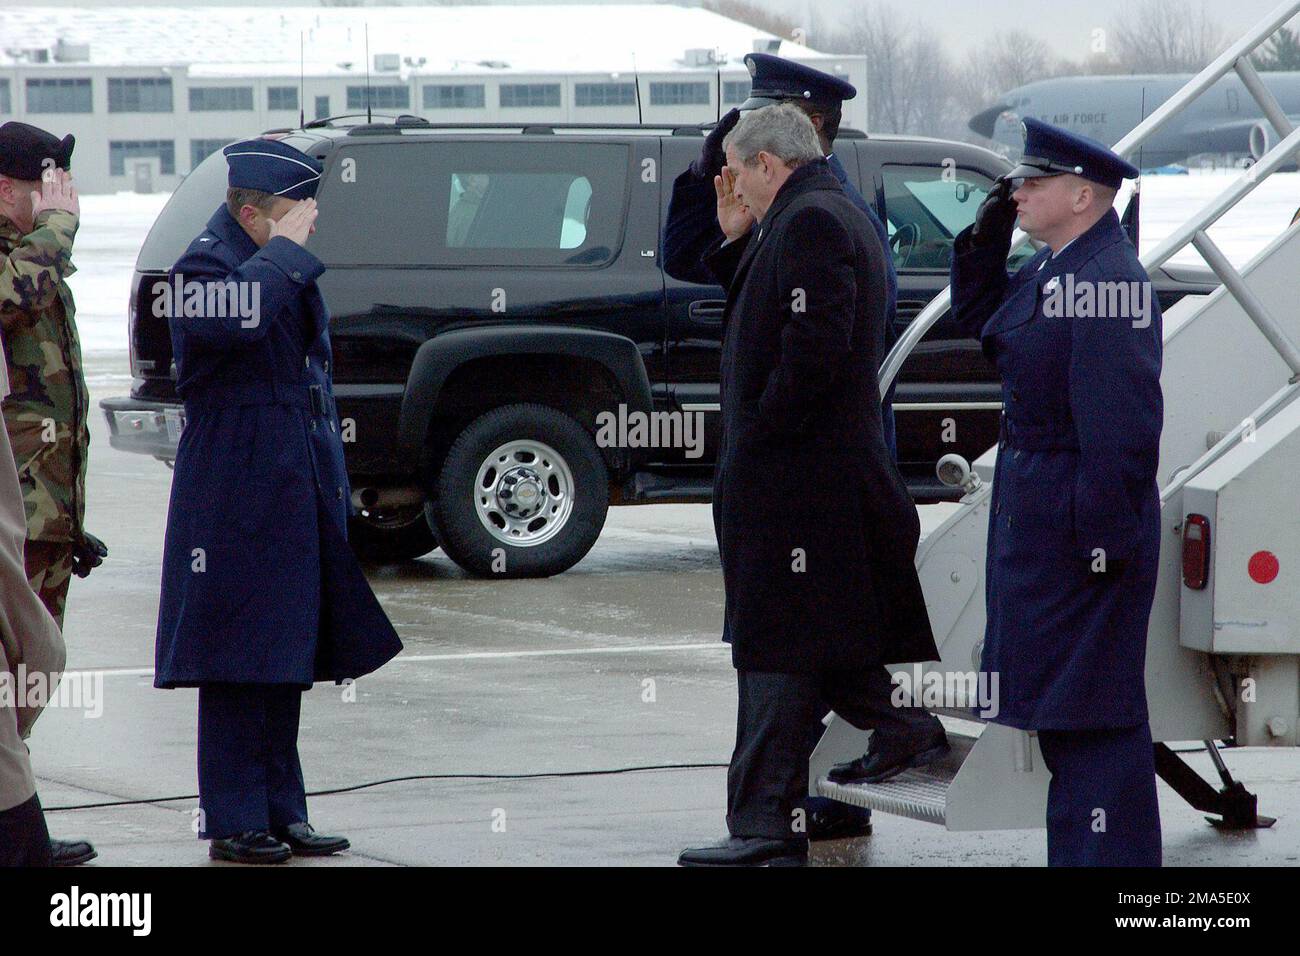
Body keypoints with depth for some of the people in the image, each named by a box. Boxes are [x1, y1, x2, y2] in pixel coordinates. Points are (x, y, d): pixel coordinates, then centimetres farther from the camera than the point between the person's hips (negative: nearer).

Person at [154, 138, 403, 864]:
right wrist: (283, 249, -21)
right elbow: (241, 316, -34)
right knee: (239, 664, -6)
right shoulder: (202, 266, -10)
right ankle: (234, 820, -1)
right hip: (237, 498, -8)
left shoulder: (293, 272, 17)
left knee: (288, 661, 11)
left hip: (299, 495, 8)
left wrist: (334, 484, 22)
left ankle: (282, 811, 16)